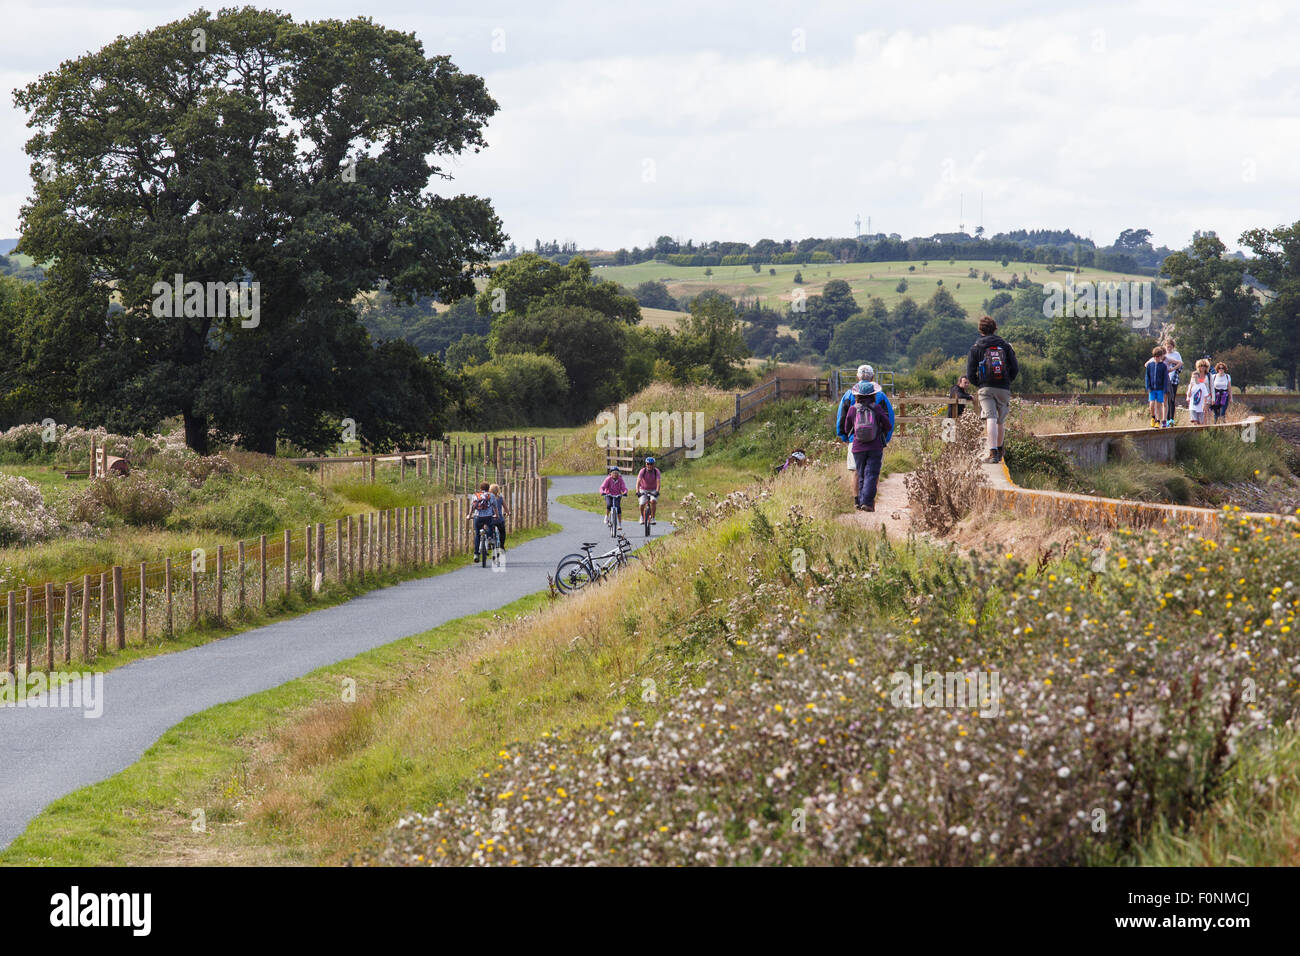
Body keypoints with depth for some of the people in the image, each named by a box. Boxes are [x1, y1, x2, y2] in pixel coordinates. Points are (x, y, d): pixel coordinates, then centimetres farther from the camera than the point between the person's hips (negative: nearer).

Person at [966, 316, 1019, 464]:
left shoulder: (976, 347, 4)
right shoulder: (1005, 345, 10)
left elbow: (970, 373, 1)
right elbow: (1015, 369, 5)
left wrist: (977, 385, 18)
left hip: (985, 388, -2)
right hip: (1004, 388, 2)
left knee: (990, 419, -12)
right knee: (1001, 421, 16)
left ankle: (993, 453, -26)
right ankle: (999, 451, 31)